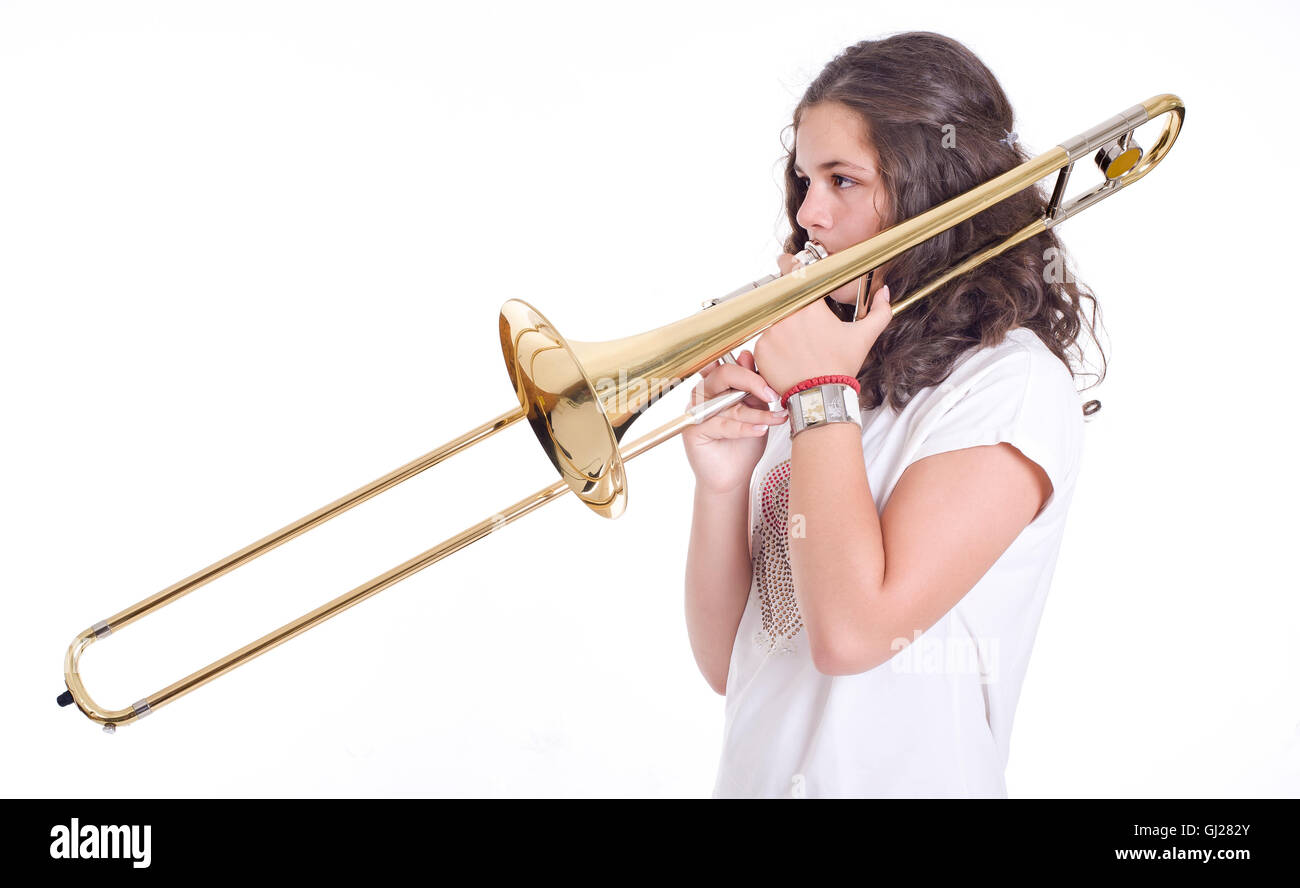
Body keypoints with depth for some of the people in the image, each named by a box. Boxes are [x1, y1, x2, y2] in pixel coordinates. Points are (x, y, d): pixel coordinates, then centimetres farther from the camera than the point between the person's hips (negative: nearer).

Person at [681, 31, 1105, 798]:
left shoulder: (1013, 381, -11)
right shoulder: (814, 367, 4)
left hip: (905, 777, -5)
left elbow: (850, 632, -21)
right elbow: (726, 666, 4)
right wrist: (722, 483, -10)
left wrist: (821, 394, -14)